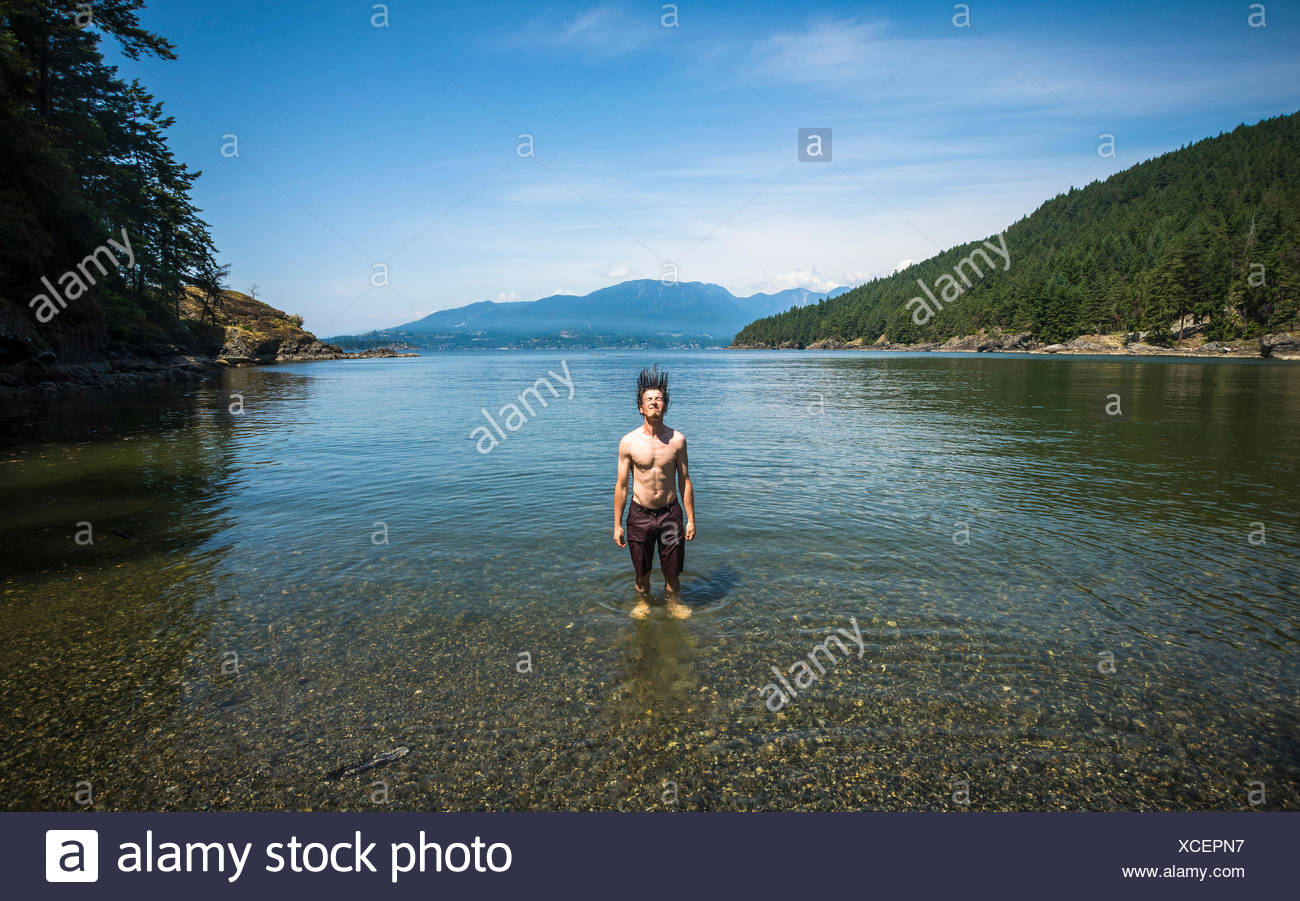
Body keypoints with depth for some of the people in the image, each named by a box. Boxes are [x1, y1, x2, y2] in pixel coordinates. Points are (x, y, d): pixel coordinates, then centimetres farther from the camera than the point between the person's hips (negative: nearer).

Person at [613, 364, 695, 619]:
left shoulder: (677, 439, -4)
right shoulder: (629, 442, -8)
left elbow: (685, 481, 3)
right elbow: (621, 485, -2)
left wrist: (691, 519, 2)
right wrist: (617, 525, -1)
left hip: (670, 512, 1)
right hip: (640, 514, -1)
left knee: (672, 571, 12)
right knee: (642, 571, 14)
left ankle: (673, 602, 39)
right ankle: (642, 603, 41)